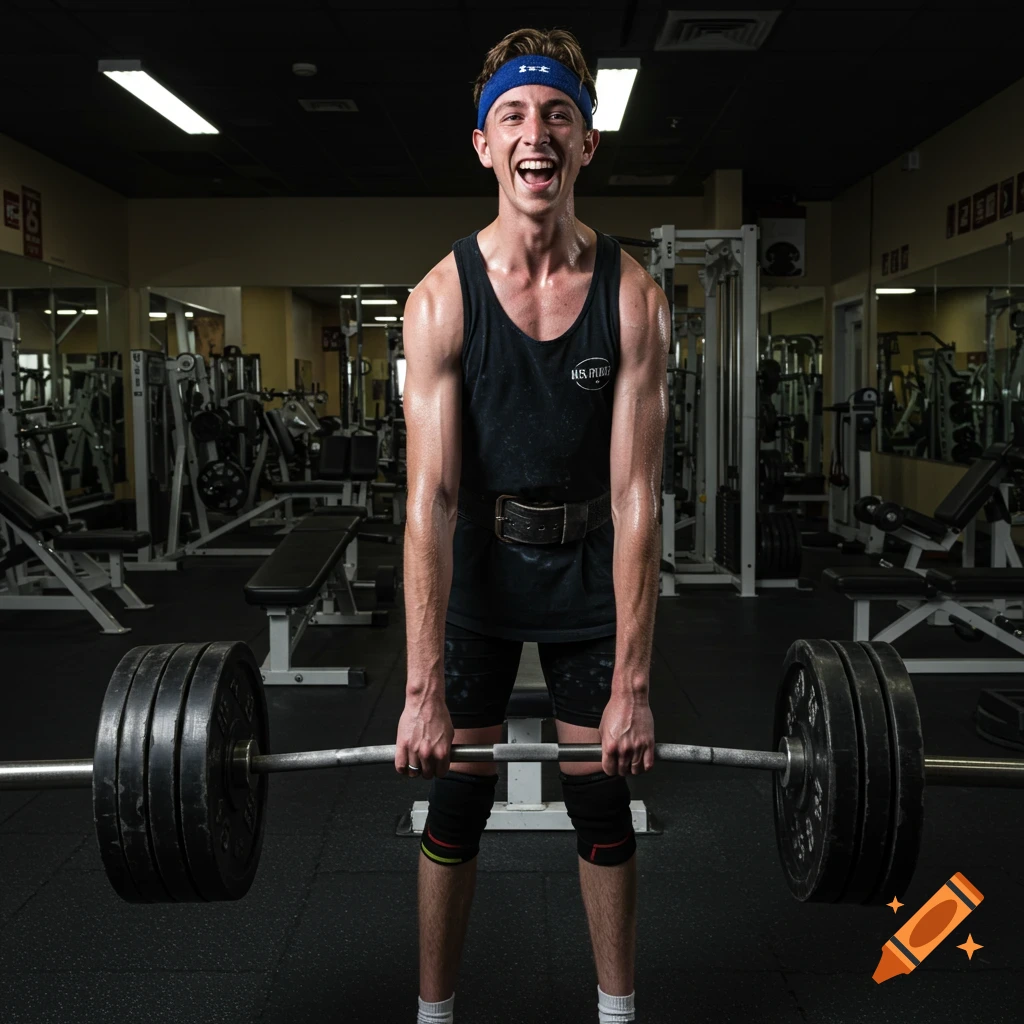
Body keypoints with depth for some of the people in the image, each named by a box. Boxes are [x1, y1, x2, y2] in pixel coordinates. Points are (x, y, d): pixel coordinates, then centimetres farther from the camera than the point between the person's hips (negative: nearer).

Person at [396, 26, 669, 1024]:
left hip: (591, 570, 1)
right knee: (455, 804, 7)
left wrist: (631, 684, -17)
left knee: (603, 806, 10)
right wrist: (423, 690, -22)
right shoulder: (442, 296, -15)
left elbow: (635, 496, -16)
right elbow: (430, 498, -19)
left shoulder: (633, 297, -13)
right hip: (477, 567, 0)